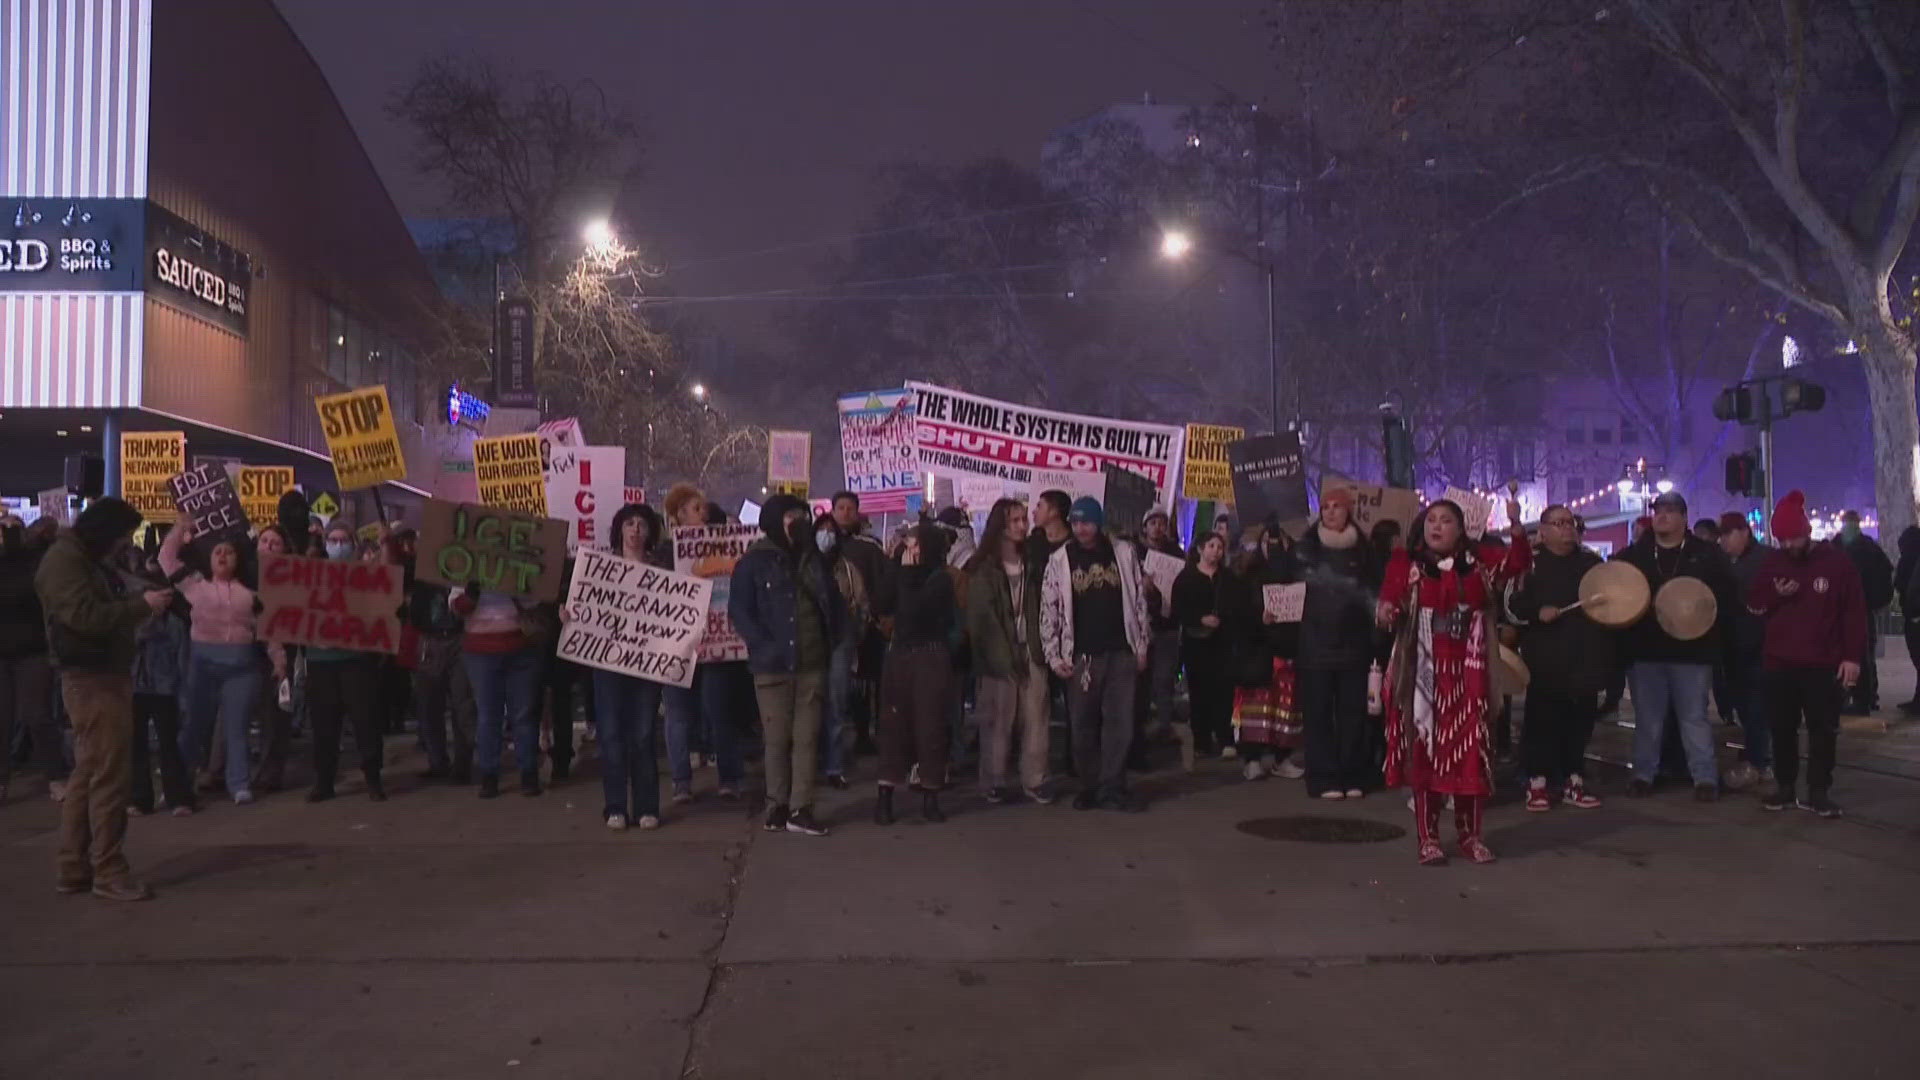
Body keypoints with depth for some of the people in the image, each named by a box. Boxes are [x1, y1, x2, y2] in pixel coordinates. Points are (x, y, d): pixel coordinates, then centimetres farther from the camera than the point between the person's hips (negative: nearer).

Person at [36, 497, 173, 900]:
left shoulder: (89, 561, 19)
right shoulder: (64, 561, -13)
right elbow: (87, 616, -25)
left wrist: (142, 606, 5)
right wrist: (142, 604, -19)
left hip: (105, 675, 11)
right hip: (91, 678, -11)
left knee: (88, 774, 13)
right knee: (109, 775, -9)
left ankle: (74, 869, 19)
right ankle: (108, 872, -4)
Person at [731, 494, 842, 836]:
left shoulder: (814, 560, 12)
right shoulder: (754, 562, -1)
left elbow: (834, 603, 18)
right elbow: (739, 610, -6)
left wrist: (831, 640, 3)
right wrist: (764, 646, -13)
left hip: (812, 664, 4)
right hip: (773, 665, -3)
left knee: (806, 737, 0)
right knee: (778, 738, 2)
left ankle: (800, 809, 2)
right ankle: (777, 806, 13)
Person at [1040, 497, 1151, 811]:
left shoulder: (1123, 553, 5)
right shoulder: (1059, 560, 1)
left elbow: (1138, 600, 9)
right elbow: (1049, 610, 2)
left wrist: (1142, 645, 5)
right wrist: (1054, 655, -3)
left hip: (1121, 653, 1)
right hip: (1081, 656, -1)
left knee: (1120, 723, -1)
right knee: (1084, 725, 4)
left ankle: (1112, 789, 6)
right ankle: (1089, 788, 17)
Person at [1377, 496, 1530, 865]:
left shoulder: (1478, 561, 7)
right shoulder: (1405, 562, 1)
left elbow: (1517, 564, -6)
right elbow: (1389, 599, -8)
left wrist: (1516, 526, -22)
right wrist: (1387, 612, -31)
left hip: (1466, 672, 2)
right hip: (1422, 673, -2)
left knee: (1469, 752, 5)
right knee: (1423, 751, 1)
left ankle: (1471, 835, 18)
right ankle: (1428, 838, 9)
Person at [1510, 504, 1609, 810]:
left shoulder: (1591, 561, 14)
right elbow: (1511, 602, -5)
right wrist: (1537, 612, -20)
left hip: (1584, 657, 4)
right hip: (1546, 659, -4)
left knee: (1580, 720, 7)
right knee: (1542, 719, -4)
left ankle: (1574, 781, 17)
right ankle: (1537, 783, 3)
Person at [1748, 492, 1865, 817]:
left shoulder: (1836, 560, -4)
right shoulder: (1773, 562, 7)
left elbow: (1854, 611, -5)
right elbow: (1753, 605, 11)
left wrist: (1852, 656, -10)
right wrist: (1775, 594, -11)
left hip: (1823, 664, -3)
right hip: (1779, 662, 3)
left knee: (1823, 729, 2)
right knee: (1782, 728, 8)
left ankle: (1818, 791, 10)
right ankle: (1785, 786, 19)